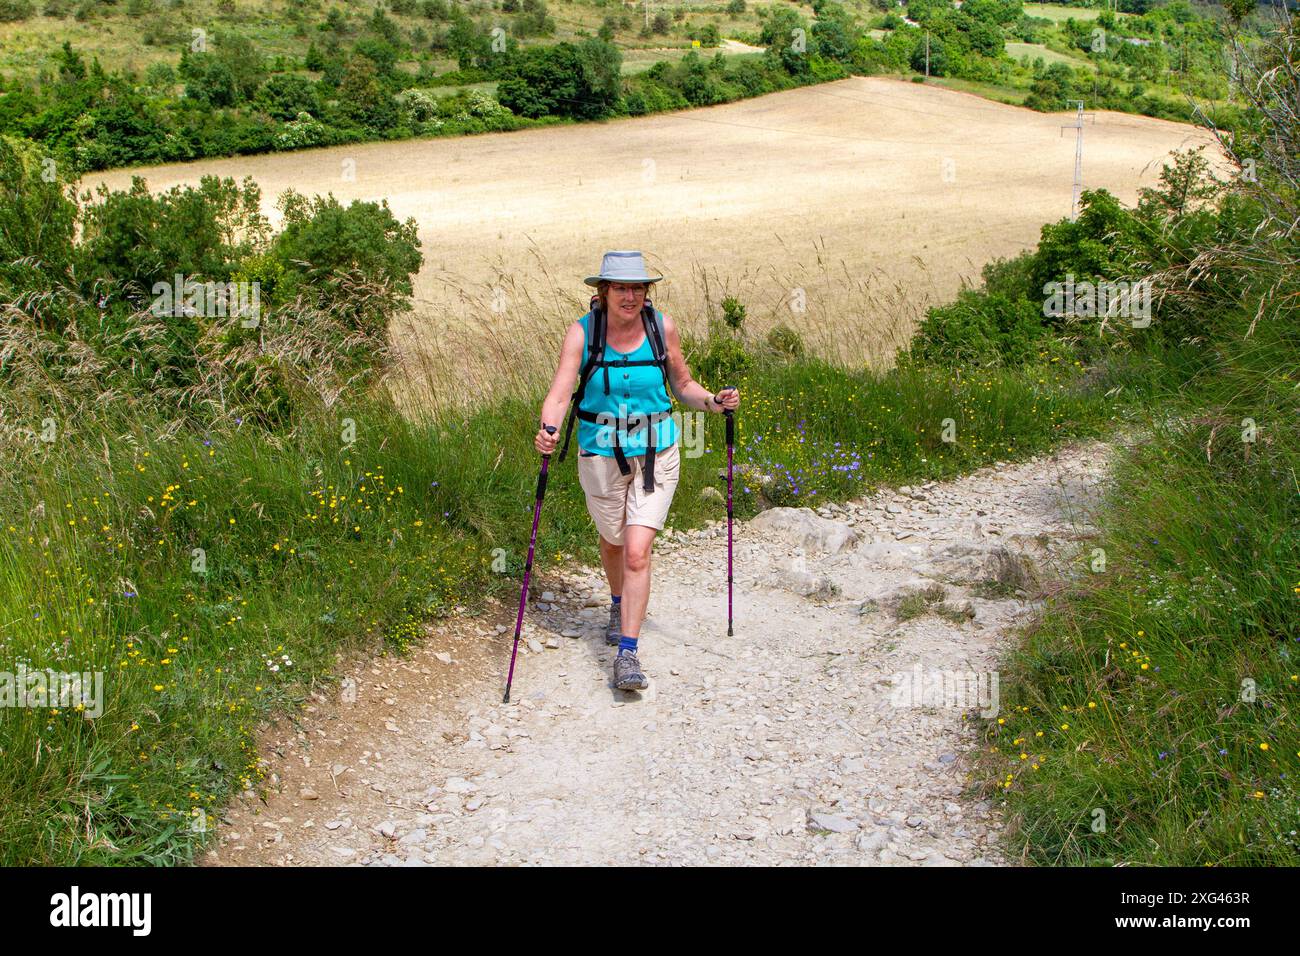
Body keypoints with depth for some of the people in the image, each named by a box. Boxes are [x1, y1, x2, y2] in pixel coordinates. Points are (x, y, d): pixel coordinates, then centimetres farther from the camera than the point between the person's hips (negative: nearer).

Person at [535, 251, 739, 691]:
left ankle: (627, 654, -6)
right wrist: (548, 431, -39)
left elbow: (682, 384, 7)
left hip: (655, 454, -1)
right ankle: (619, 605, 53)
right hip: (600, 455, 1)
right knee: (612, 540, 21)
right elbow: (559, 394, -19)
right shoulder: (582, 332, -11)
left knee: (637, 552, -12)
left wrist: (713, 401, -12)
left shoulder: (662, 326, -6)